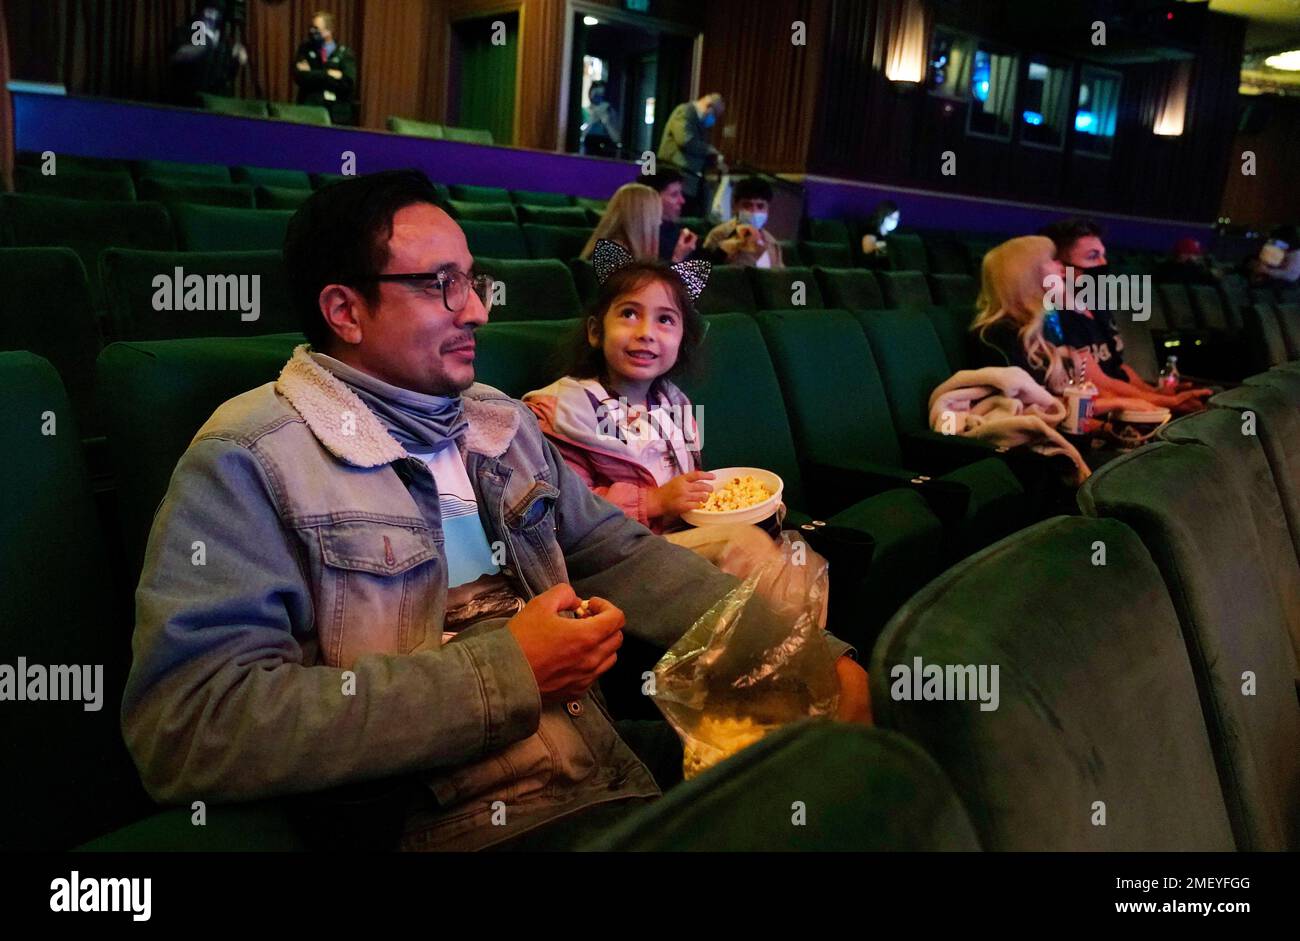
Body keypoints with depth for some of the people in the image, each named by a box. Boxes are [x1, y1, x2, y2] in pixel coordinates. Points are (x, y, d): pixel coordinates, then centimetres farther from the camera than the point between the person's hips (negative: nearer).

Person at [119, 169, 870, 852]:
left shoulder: (503, 423, 15)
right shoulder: (250, 458, -8)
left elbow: (620, 555, 13)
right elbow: (190, 727, -17)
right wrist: (504, 673, -16)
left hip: (622, 784, 7)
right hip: (454, 823, -7)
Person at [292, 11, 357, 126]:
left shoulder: (345, 53, 4)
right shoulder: (305, 49, 10)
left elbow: (348, 82, -11)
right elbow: (299, 76, -4)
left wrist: (312, 74, -5)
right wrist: (328, 74, -10)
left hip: (338, 115, -1)